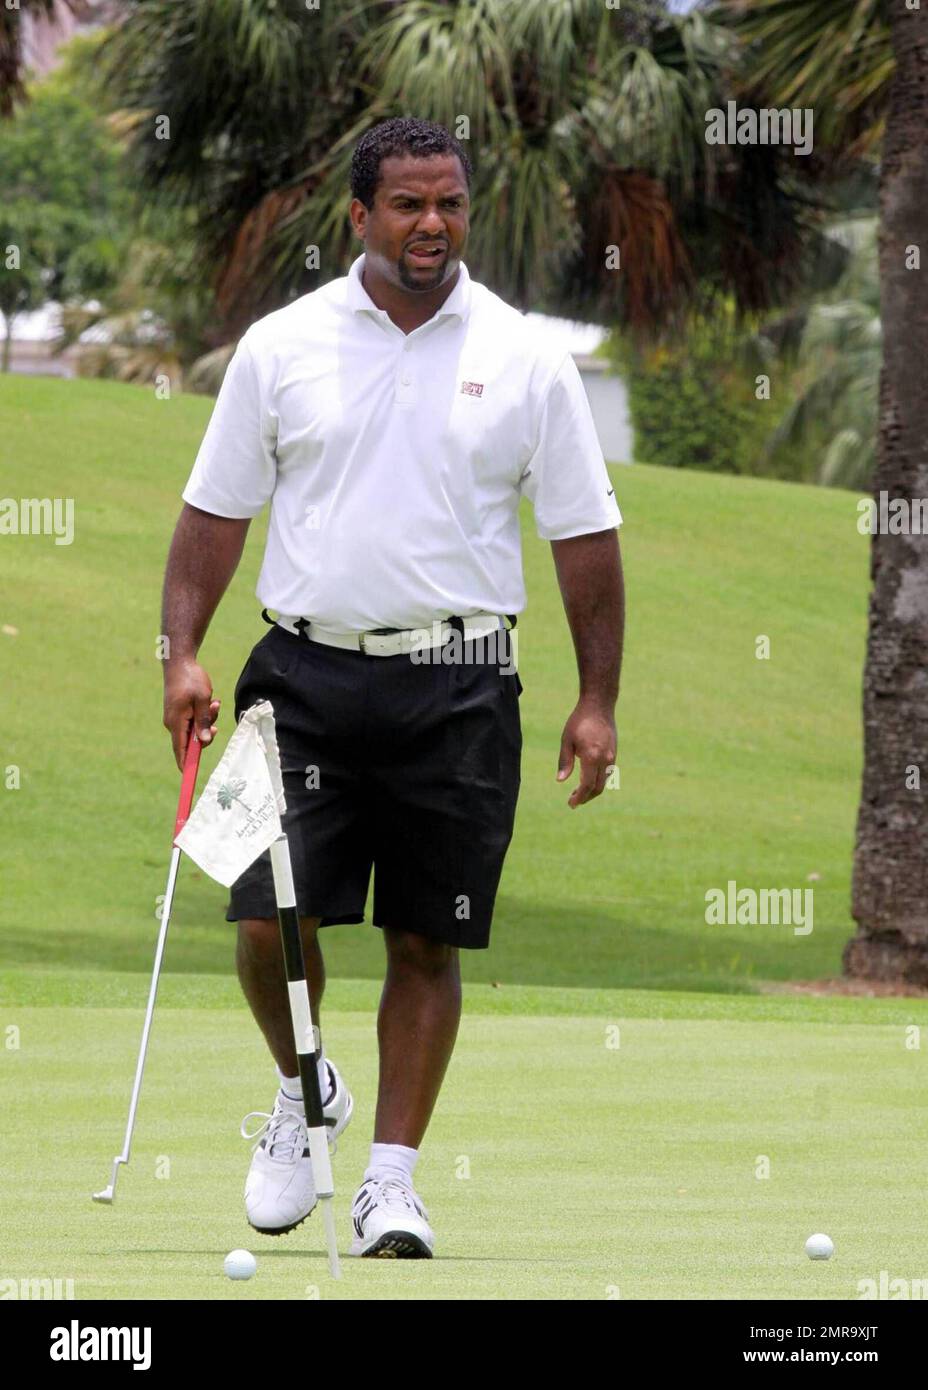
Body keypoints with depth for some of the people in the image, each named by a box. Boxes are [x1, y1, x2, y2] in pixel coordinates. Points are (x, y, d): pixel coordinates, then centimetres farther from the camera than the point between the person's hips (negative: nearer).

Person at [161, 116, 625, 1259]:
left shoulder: (525, 360, 3)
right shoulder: (281, 347, 4)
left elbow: (584, 537, 5)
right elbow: (216, 510, 8)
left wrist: (599, 702, -1)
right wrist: (183, 653, -3)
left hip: (459, 687, 0)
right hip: (309, 674, 0)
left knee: (426, 943, 1)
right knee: (270, 918, -8)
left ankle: (392, 1182, 7)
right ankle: (303, 1093, 20)